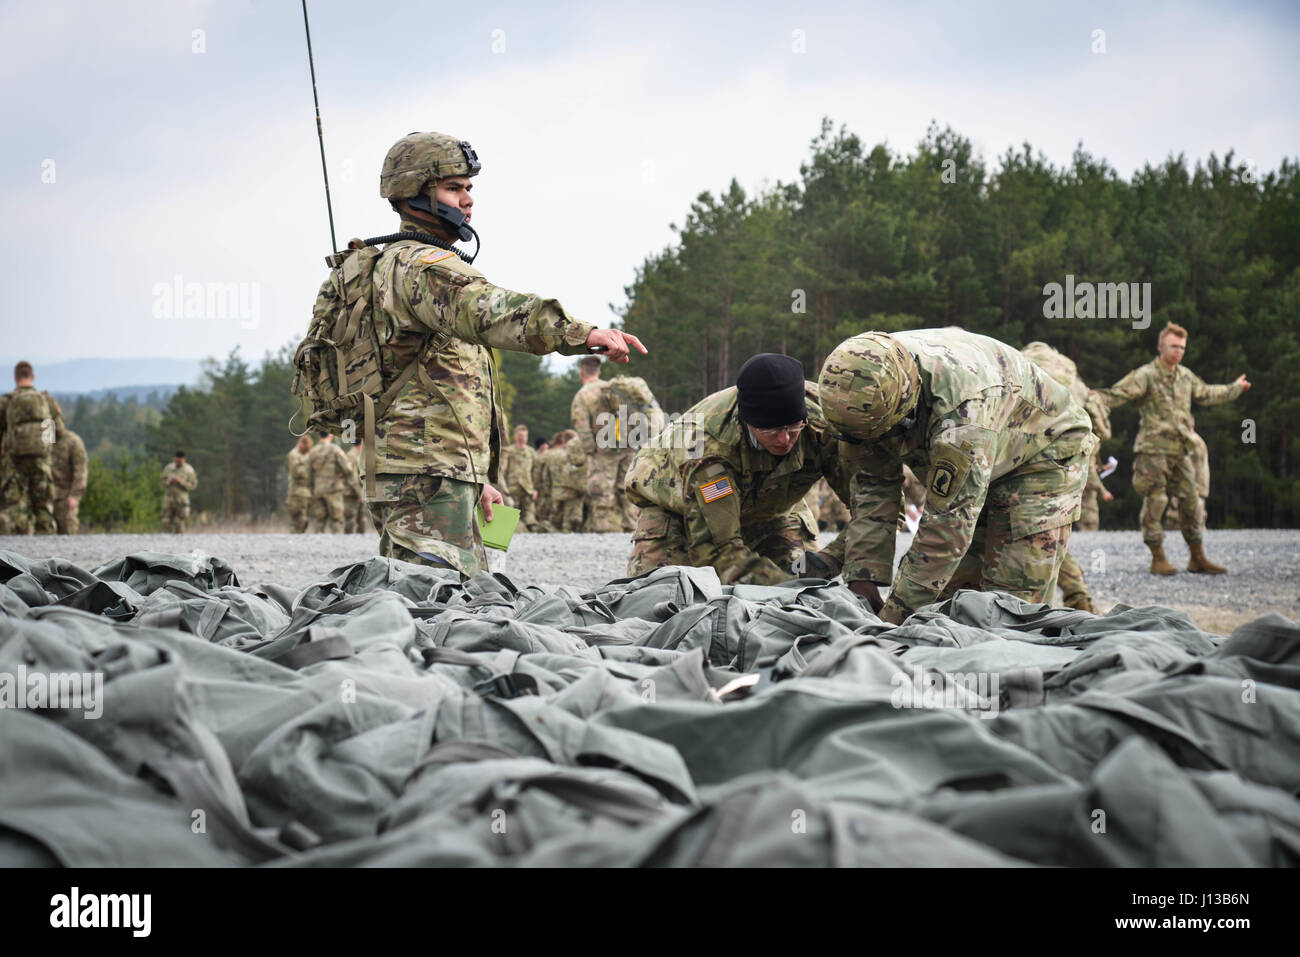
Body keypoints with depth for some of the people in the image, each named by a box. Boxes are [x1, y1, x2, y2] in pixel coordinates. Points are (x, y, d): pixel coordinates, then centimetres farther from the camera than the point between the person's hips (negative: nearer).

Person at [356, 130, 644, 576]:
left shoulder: (396, 263, 25)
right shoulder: (419, 264, -11)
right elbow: (489, 312, -34)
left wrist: (476, 479, 29)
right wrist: (582, 333, -47)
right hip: (426, 476, -11)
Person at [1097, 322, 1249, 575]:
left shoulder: (1186, 376, 15)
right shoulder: (1145, 376, -8)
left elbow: (1207, 395, 33)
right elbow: (1117, 395, -16)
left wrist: (1235, 389, 45)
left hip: (1180, 450, 6)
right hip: (1153, 449, -6)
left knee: (1190, 501, 6)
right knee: (1155, 502, -6)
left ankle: (1197, 558, 15)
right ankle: (1158, 559, 2)